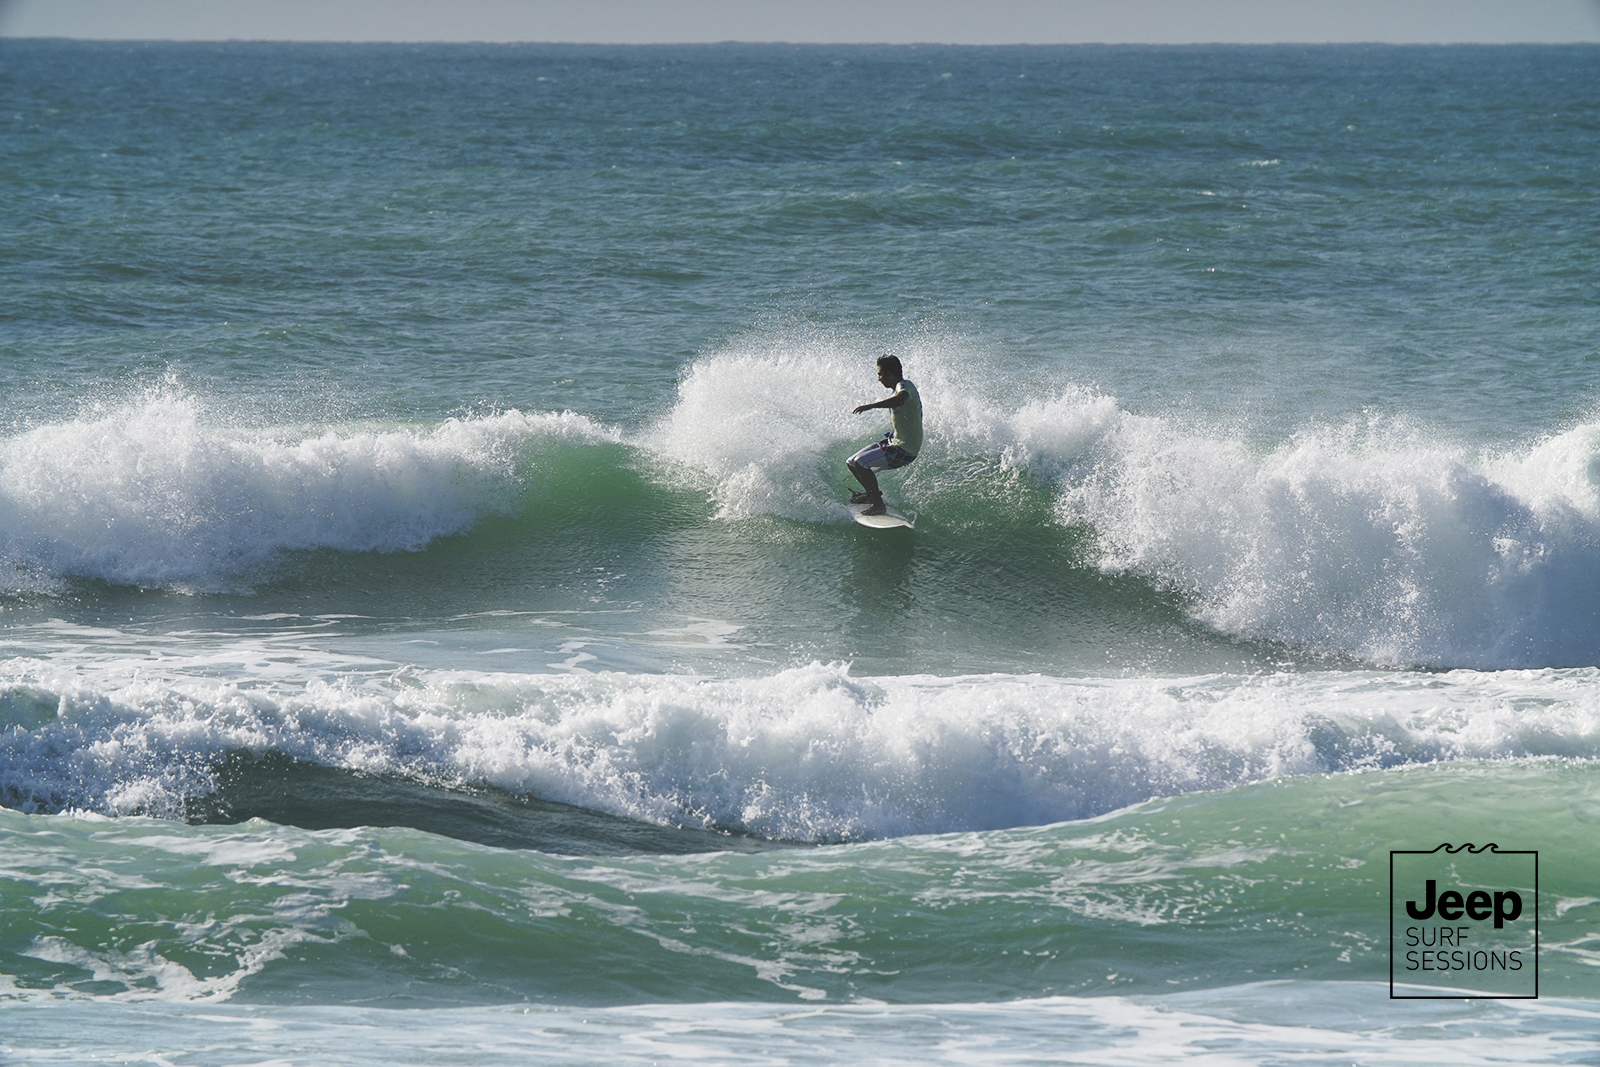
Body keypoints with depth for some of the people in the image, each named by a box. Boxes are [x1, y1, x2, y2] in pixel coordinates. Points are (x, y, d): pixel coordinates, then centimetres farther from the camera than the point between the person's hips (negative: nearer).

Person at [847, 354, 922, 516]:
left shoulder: (904, 386, -20)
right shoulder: (900, 388, 12)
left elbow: (900, 400, -45)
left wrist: (870, 406, -47)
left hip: (904, 449, -10)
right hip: (893, 442, 10)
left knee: (861, 462, -24)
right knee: (851, 463, 13)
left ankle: (879, 505, -13)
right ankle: (873, 494, 35)